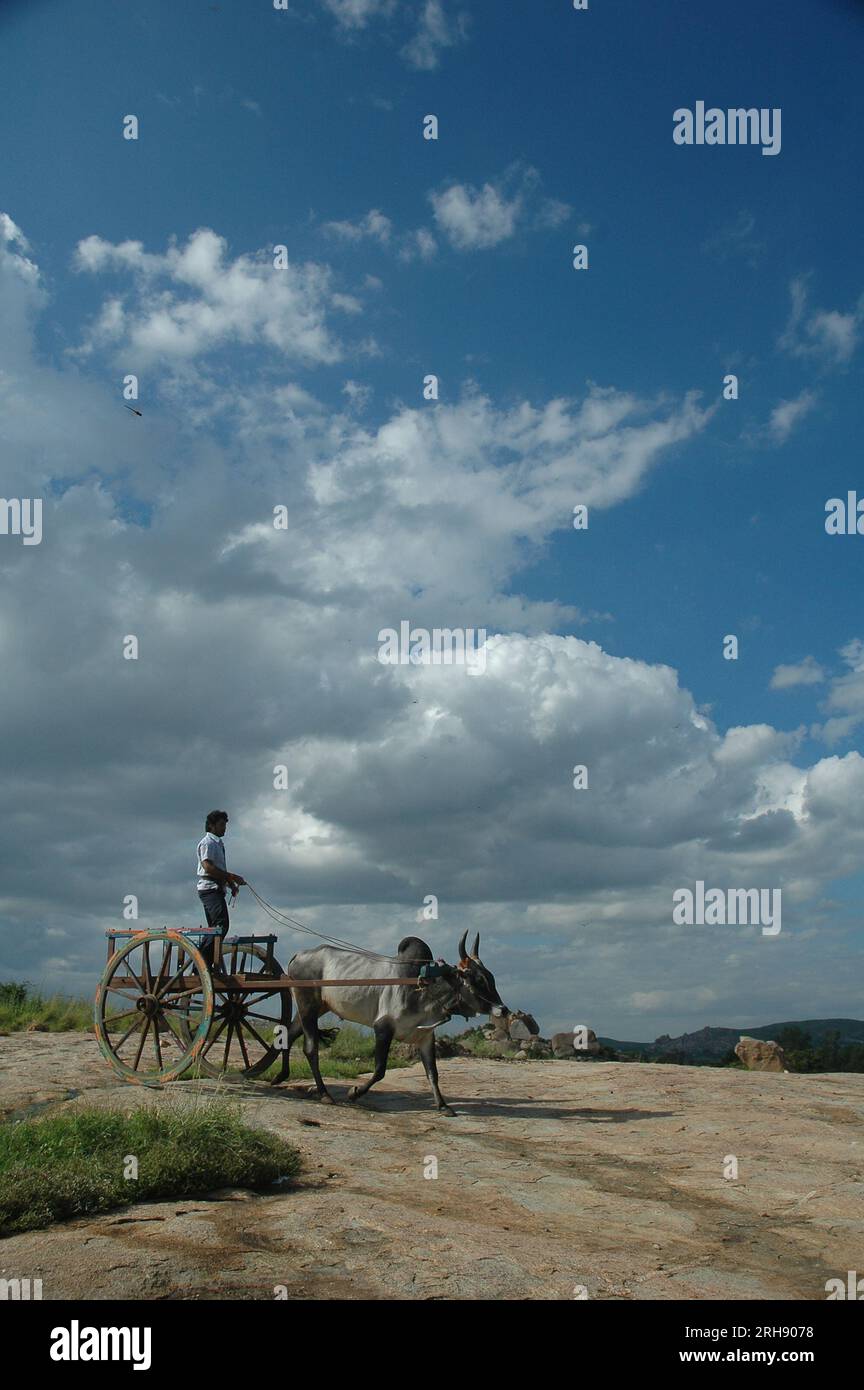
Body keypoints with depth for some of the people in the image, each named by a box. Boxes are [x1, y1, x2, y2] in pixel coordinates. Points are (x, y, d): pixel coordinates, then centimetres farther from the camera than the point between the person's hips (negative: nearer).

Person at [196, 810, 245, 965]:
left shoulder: (218, 843, 24)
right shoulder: (208, 842, -8)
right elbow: (208, 867, -20)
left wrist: (231, 884, 15)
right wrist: (232, 877, -19)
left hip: (217, 889, 11)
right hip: (210, 888, -11)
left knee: (215, 928, 9)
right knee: (221, 924, -21)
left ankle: (205, 964, 10)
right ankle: (202, 961, -23)